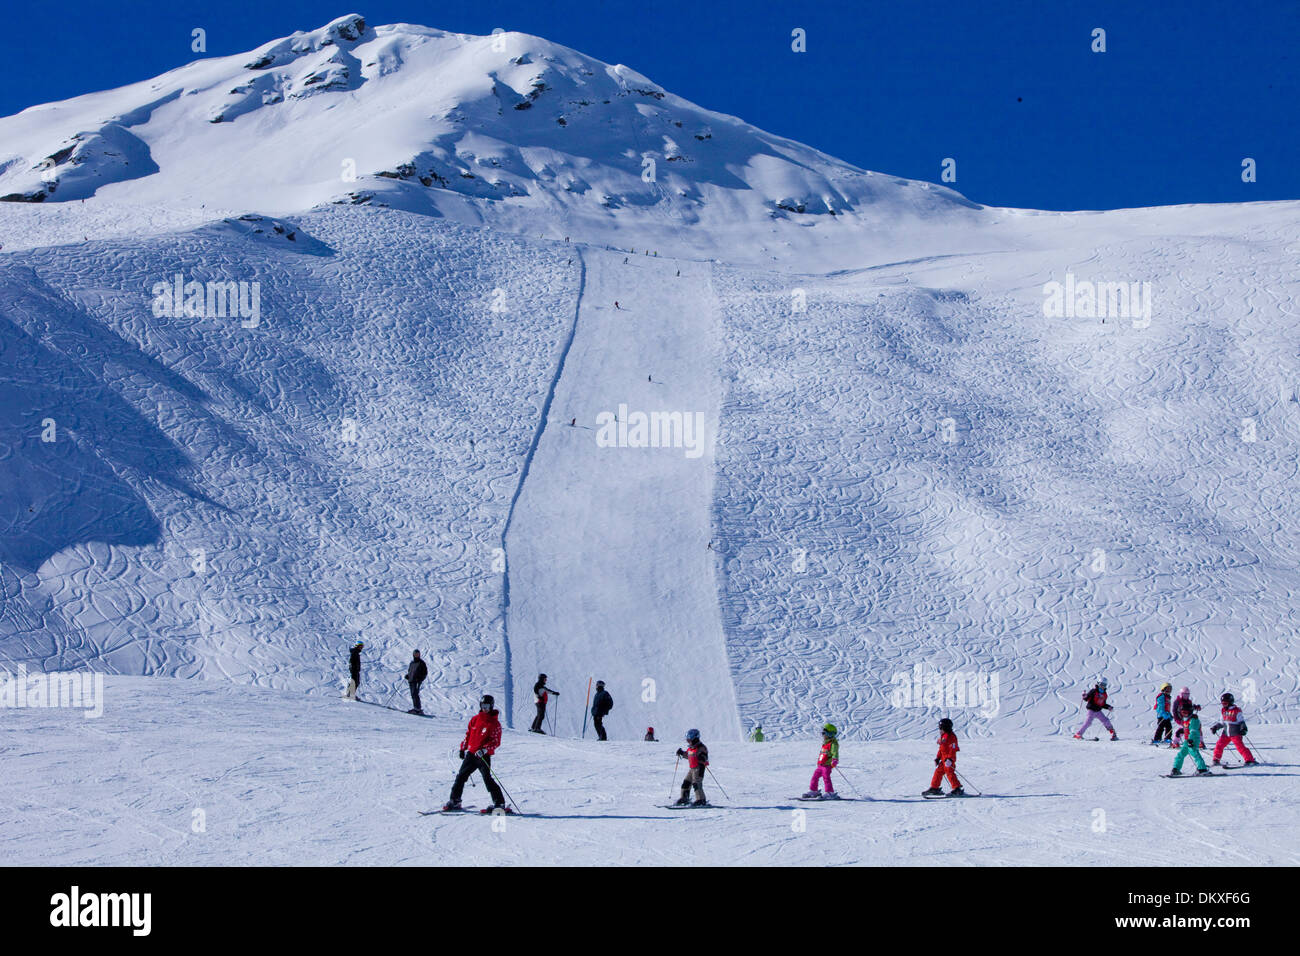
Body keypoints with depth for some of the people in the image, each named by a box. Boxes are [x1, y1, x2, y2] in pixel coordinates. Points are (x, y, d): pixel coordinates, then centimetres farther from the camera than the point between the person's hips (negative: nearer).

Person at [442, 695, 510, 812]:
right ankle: (454, 801, 18)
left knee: (487, 779, -13)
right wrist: (463, 748, 20)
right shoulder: (475, 719, 10)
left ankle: (499, 803, -10)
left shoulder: (494, 723, -7)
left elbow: (496, 742, -12)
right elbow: (468, 735, 21)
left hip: (484, 756, -6)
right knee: (460, 776, 7)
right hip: (471, 753, 6)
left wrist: (484, 750, -24)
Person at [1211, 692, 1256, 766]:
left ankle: (1250, 760, -6)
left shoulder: (1236, 711, -9)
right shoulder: (1223, 711, 10)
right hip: (1226, 733, 6)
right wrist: (1215, 727, 15)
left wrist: (1243, 729, -22)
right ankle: (1216, 760, 13)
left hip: (1235, 733, -6)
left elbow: (1241, 721, -7)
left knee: (1240, 746, -13)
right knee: (1219, 745, 0)